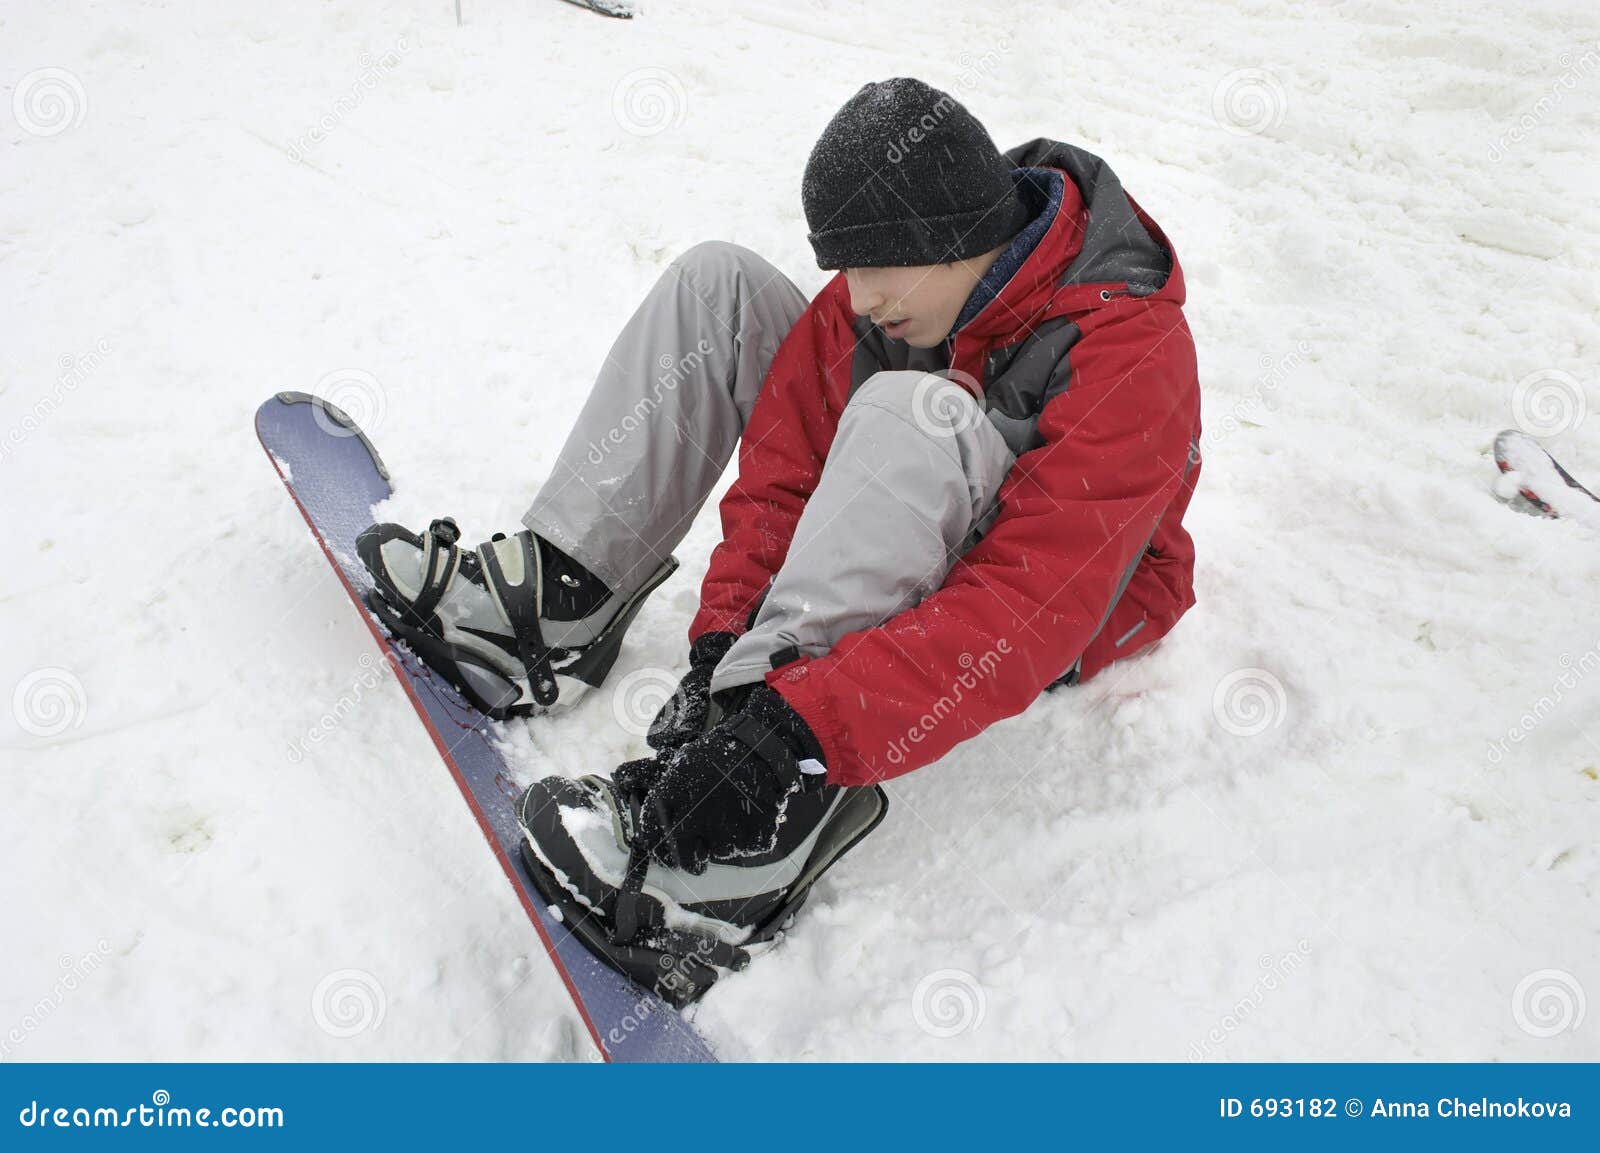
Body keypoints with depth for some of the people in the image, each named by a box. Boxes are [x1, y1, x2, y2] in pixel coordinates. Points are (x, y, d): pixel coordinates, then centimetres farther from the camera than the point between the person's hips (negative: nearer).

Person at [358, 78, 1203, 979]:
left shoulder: (1133, 353, -31)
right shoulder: (896, 282, -11)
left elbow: (1031, 609, -40)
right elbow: (791, 450, -13)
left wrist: (800, 727, -47)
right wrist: (725, 635, -26)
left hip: (1073, 611, -6)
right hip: (895, 536, 6)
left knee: (909, 409, -40)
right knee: (718, 281, -6)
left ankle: (780, 802, -39)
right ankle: (566, 590, -11)